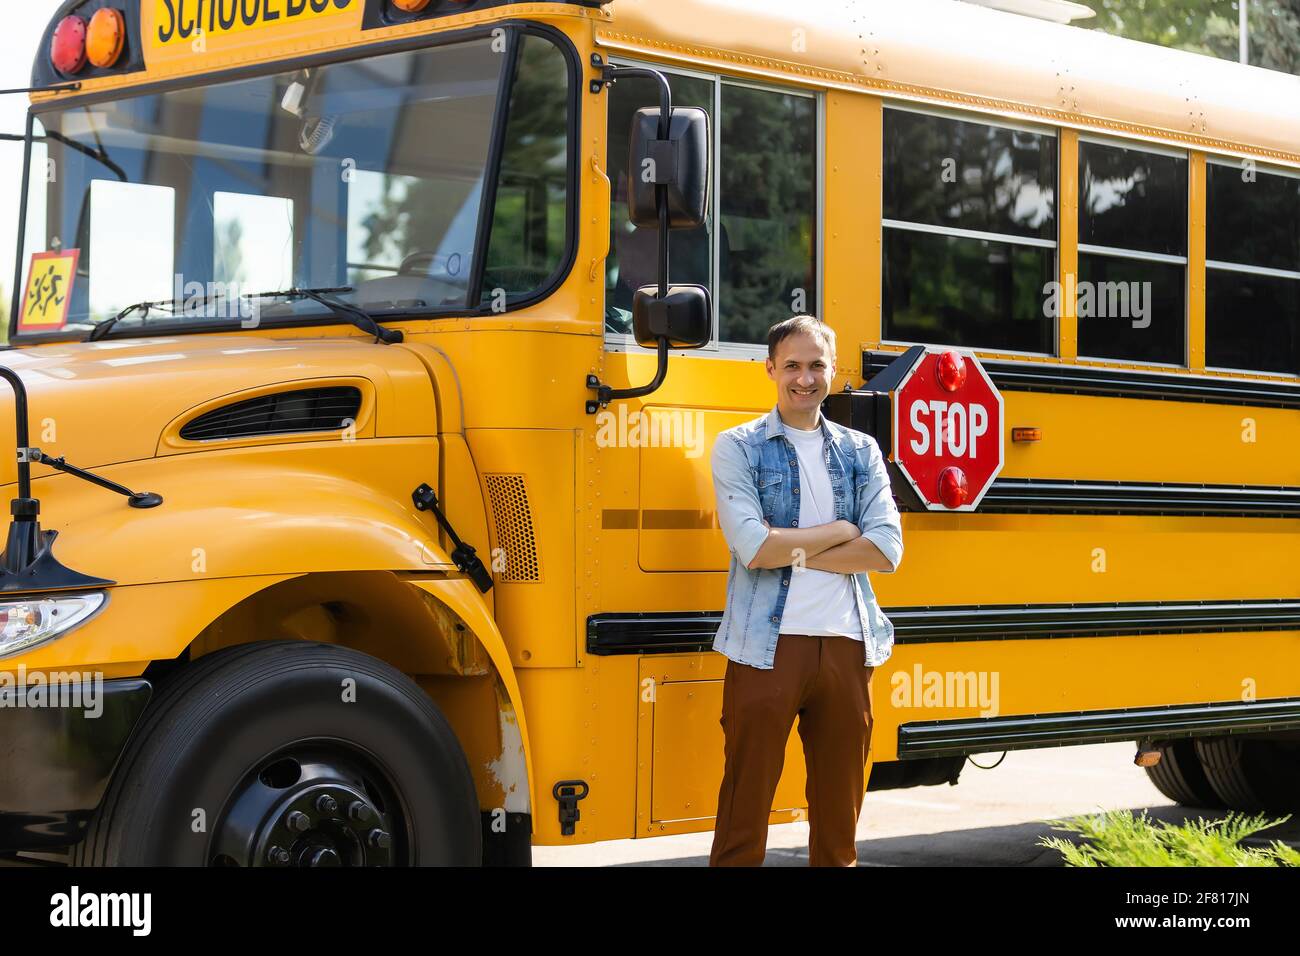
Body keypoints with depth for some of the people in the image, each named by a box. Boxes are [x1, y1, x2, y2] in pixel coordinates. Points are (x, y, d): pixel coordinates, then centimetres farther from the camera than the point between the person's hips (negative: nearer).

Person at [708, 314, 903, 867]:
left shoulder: (861, 451, 12)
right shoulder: (739, 447, 2)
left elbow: (886, 550, -2)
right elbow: (753, 547, -13)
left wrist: (792, 549, -9)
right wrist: (839, 532, -4)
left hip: (846, 645, 3)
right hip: (767, 647, -3)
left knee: (840, 810, 9)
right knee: (746, 806, -1)